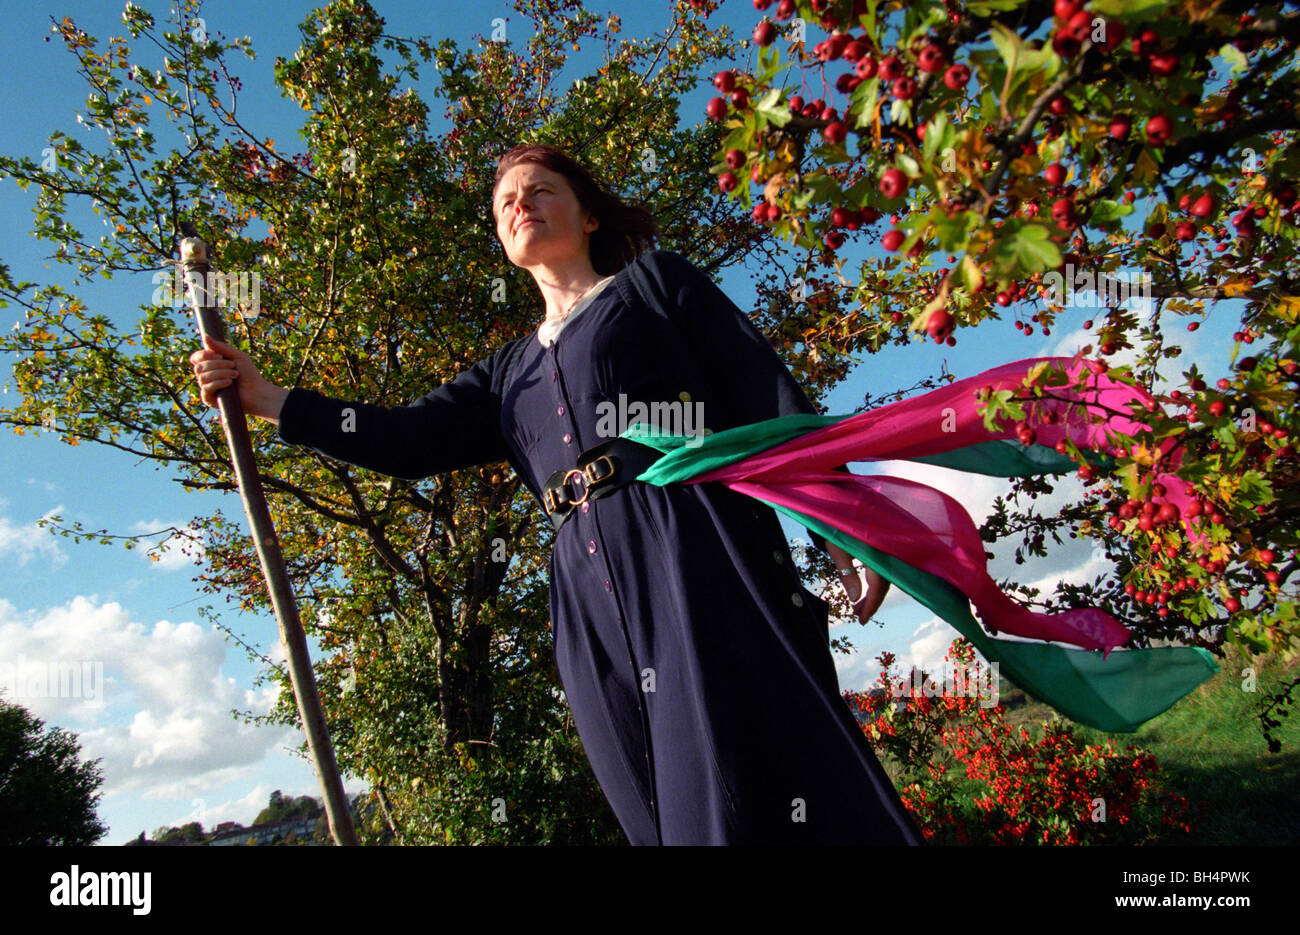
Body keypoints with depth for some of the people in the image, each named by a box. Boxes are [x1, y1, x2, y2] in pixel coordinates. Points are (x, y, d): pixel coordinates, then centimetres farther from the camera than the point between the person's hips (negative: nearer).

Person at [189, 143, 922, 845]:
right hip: (593, 601, 4)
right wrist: (269, 400, 11)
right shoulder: (509, 373, 27)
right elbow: (409, 440, 18)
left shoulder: (656, 280, 15)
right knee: (668, 810, 3)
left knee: (763, 782, -12)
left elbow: (769, 395, 4)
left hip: (697, 551, -4)